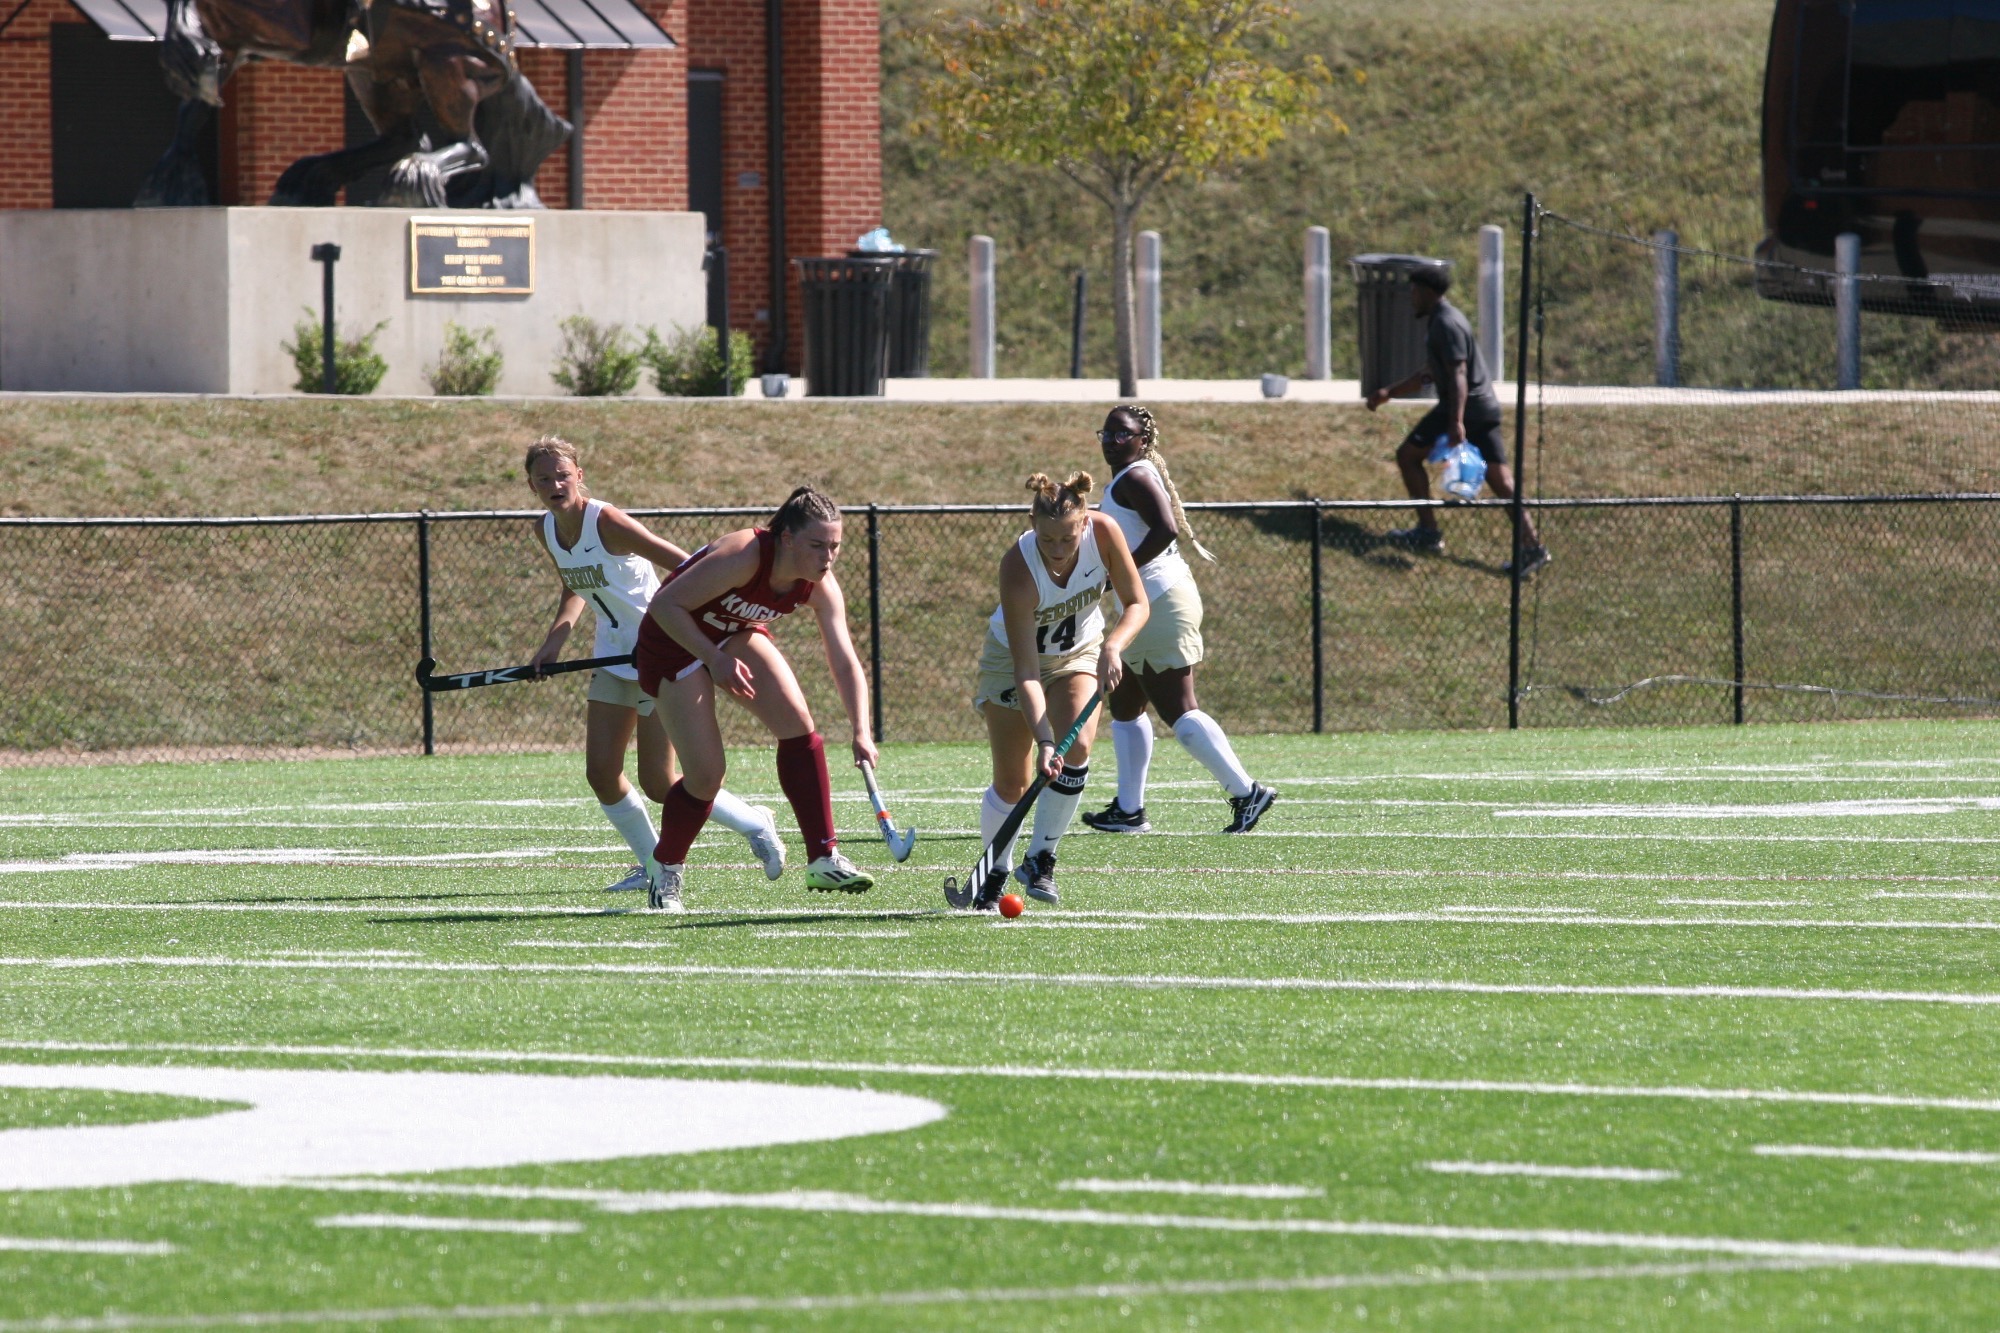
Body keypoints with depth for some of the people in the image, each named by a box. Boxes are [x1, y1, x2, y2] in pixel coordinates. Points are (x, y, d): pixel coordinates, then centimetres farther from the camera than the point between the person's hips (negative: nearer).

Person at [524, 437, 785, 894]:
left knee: (657, 783, -7)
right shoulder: (546, 531, 1)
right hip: (614, 656, 7)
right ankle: (653, 866, 18)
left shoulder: (606, 521, -22)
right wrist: (554, 642, 3)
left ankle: (755, 824, 15)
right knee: (601, 772, 0)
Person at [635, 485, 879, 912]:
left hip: (738, 637, 6)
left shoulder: (821, 588, -16)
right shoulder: (743, 556, -35)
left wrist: (861, 732, -28)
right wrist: (714, 659, -35)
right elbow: (664, 604, -30)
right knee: (706, 773, -11)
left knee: (799, 725, -15)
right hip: (676, 639, -6)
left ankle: (824, 860, -12)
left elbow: (845, 663, -16)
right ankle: (666, 872, 15)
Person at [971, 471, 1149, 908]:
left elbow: (1137, 604, -15)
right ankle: (994, 876, 19)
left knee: (1077, 745, -22)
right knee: (1012, 780, -4)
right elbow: (1026, 671, -35)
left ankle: (1041, 859, -7)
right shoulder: (1018, 568, -37)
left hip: (1080, 654, 2)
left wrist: (1113, 646, -36)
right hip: (1012, 656, -2)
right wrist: (1043, 740, -44)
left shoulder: (1103, 533, -28)